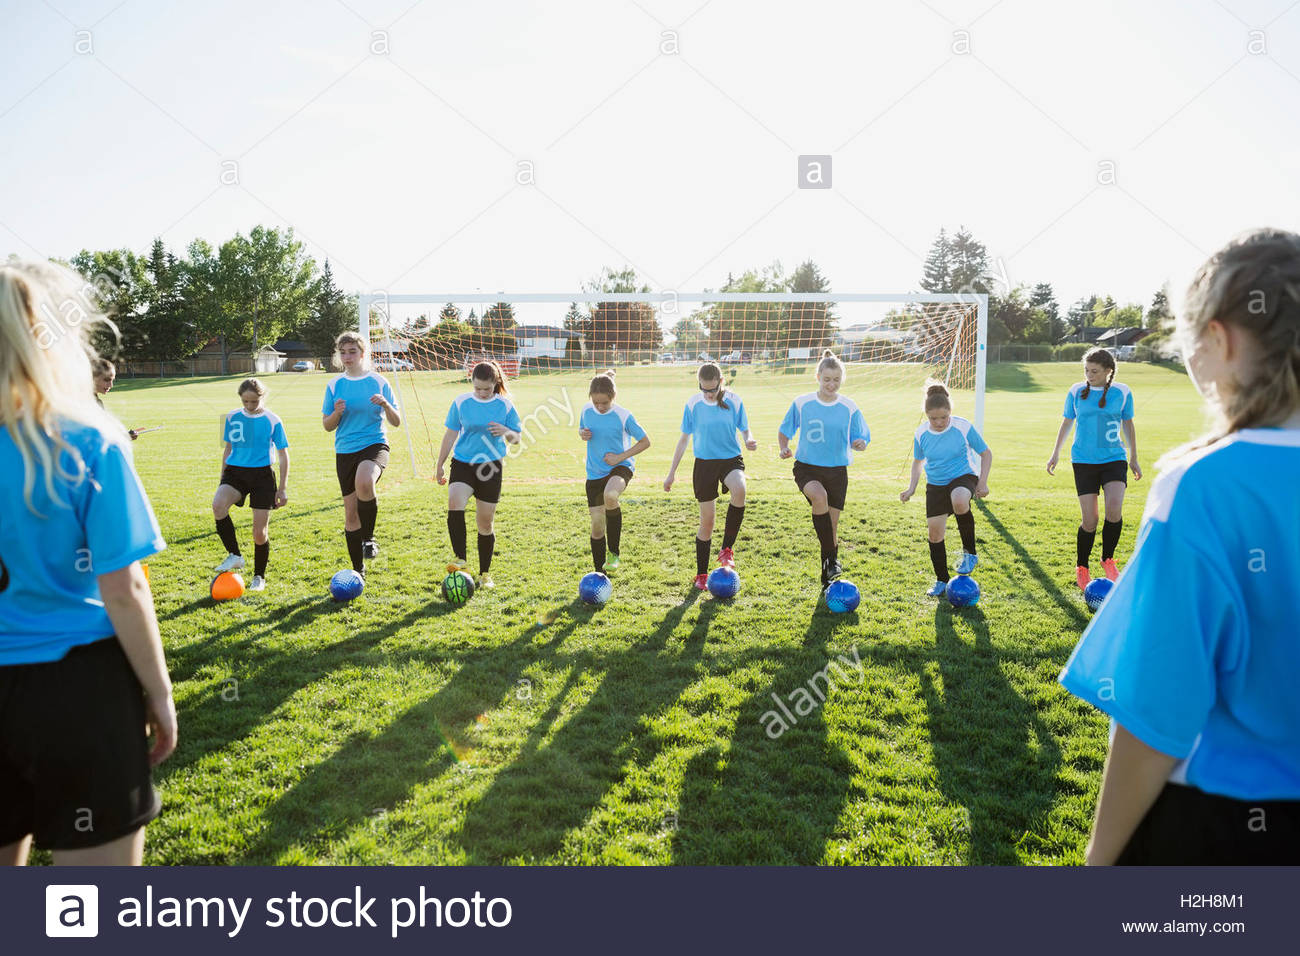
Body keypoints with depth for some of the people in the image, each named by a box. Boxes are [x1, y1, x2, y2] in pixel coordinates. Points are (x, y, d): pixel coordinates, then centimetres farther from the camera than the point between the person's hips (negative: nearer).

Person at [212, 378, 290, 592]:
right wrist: (222, 480, 17)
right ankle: (234, 555, -14)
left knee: (260, 532, 0)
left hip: (262, 474, -2)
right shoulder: (232, 418, 6)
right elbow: (228, 449, 17)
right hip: (235, 471, 2)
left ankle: (259, 576, 22)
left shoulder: (272, 420, -2)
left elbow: (283, 455, 2)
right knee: (218, 505, -30)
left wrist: (283, 488, -2)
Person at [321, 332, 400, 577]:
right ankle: (358, 569, 21)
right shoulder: (334, 385, 8)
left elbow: (396, 422, 3)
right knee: (351, 513, 6)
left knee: (364, 483, -37)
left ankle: (368, 538, -14)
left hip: (374, 444, -3)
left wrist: (386, 405, -17)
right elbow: (327, 426, 9)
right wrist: (337, 414, -11)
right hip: (345, 451, 3)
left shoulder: (378, 382, 2)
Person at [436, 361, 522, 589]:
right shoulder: (461, 402, -1)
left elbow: (516, 439, 5)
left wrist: (506, 431, -18)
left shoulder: (505, 405, -1)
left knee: (485, 521, 5)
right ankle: (459, 558, -18)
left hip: (491, 466, 0)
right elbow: (450, 434, 7)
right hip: (463, 462, 0)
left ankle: (485, 574, 20)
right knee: (454, 502, -28)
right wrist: (440, 465, 8)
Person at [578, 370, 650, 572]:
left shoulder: (623, 416, -14)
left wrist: (620, 457, -15)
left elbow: (645, 442, -5)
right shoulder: (587, 410, -2)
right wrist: (582, 434, -7)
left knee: (610, 495, -38)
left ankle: (614, 552, -18)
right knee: (596, 523, 4)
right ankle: (599, 572, 22)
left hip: (620, 466, -4)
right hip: (594, 472, 4)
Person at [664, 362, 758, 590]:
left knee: (739, 489, -35)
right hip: (704, 462, 1)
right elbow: (684, 438, 6)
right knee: (706, 522, 2)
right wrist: (672, 473, 6)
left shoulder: (734, 401, -5)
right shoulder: (693, 403, -3)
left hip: (731, 459, -1)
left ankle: (727, 549, -19)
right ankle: (701, 575, 18)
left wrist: (749, 441, -21)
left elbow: (744, 430, 5)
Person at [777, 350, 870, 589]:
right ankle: (831, 558, -23)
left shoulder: (849, 407, 0)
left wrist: (859, 444, -19)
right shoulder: (802, 403, -2)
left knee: (832, 525, 5)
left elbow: (860, 440, 5)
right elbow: (784, 431, 8)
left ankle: (827, 579, 23)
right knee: (819, 496, -34)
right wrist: (784, 448, -13)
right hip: (806, 467, -2)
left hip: (837, 471, 2)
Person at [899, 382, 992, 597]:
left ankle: (970, 552, -16)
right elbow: (917, 461, 12)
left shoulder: (963, 427, -14)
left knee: (959, 502, -39)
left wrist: (983, 482, -12)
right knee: (935, 533, 0)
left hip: (963, 476, -4)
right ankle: (941, 581, 21)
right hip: (935, 485, 4)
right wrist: (912, 487, 1)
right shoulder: (921, 433, -6)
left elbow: (986, 454, -3)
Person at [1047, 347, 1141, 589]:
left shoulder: (1122, 392, 1)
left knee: (1114, 509, -20)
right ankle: (1081, 567, 17)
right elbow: (1067, 422, 13)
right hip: (1083, 460, 0)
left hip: (1114, 459, 0)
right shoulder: (1076, 391, 1)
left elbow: (1128, 424, 12)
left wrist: (1133, 458, 16)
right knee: (1090, 520, -4)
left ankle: (1107, 560, 4)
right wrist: (1056, 453, 14)